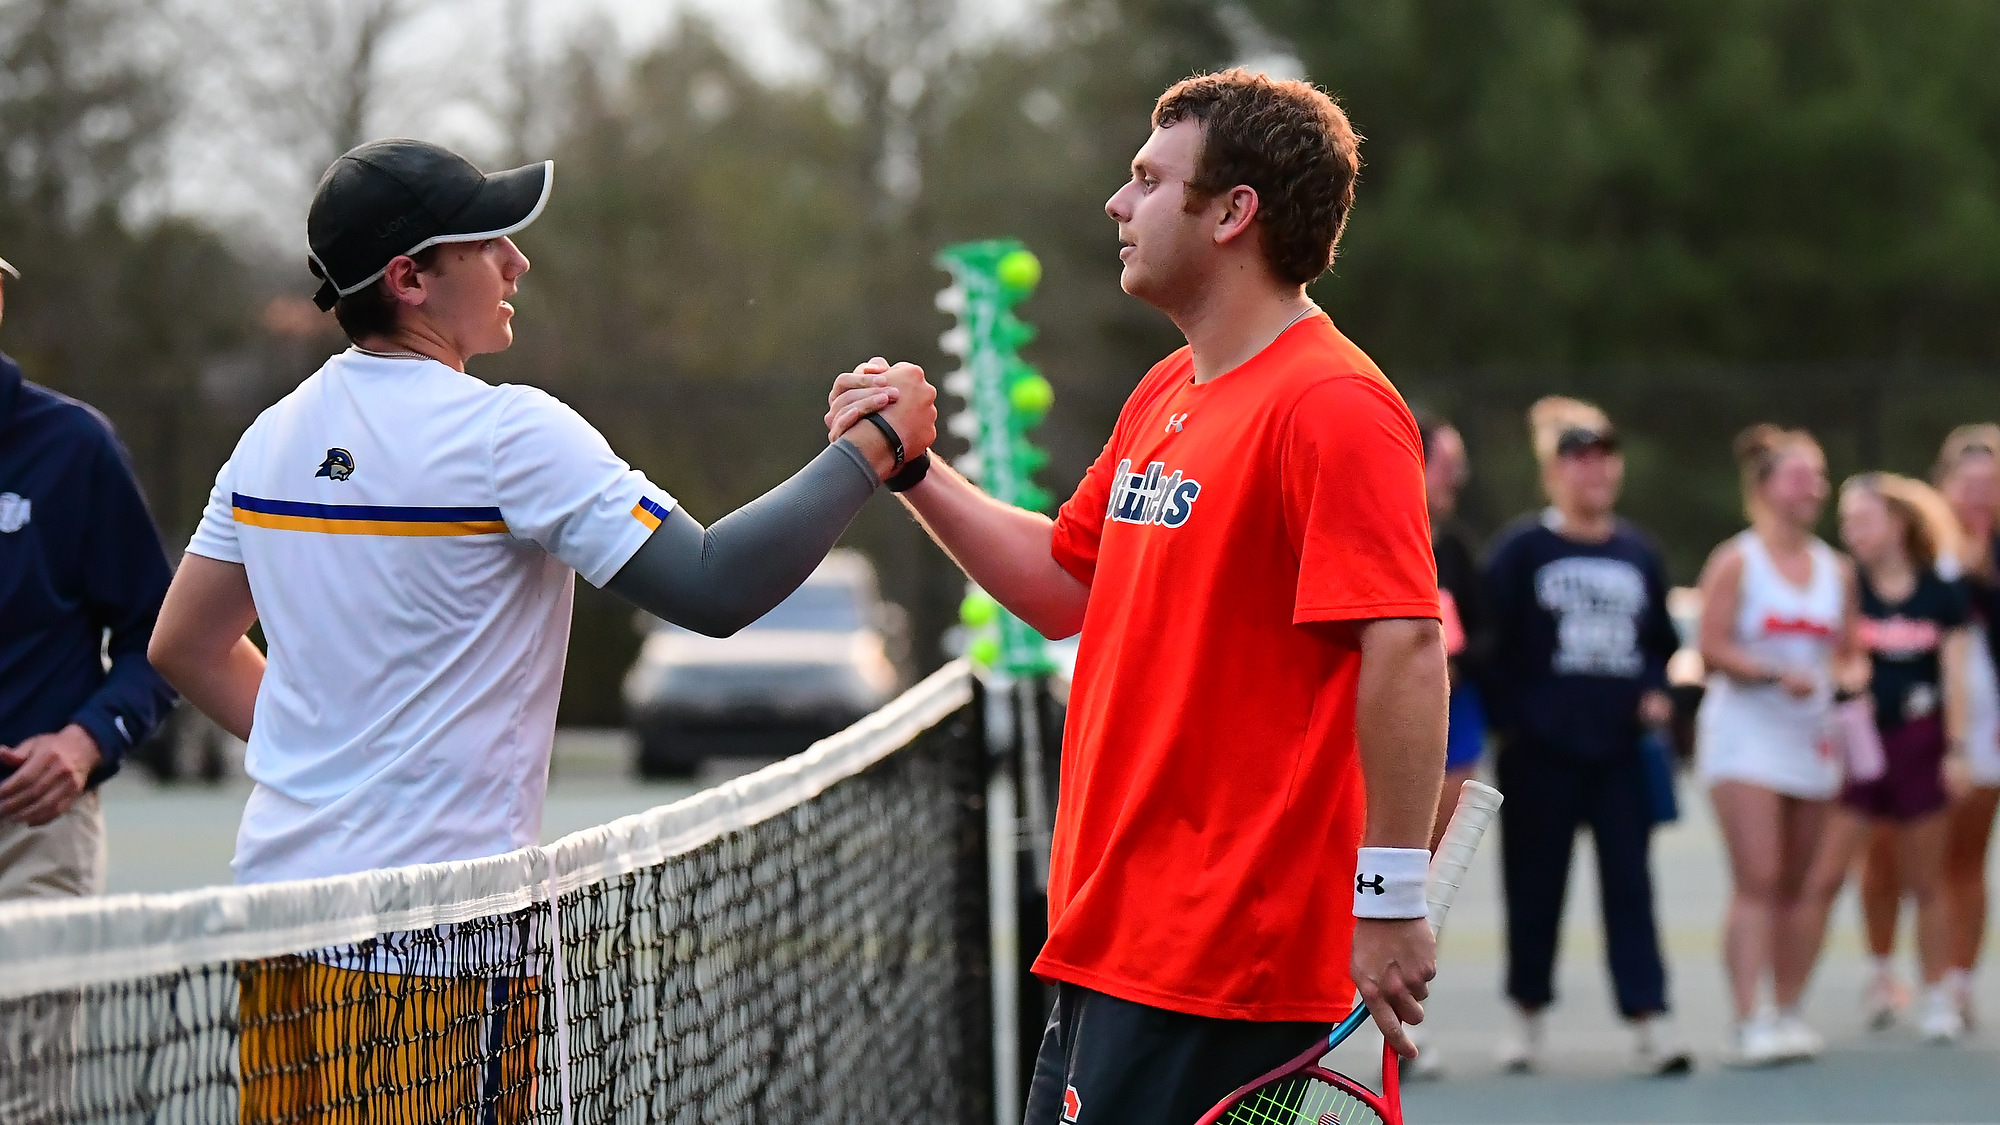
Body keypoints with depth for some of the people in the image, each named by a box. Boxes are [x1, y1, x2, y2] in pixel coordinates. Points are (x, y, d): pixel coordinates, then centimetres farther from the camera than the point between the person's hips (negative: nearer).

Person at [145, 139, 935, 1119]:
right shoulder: (508, 436, -14)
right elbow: (712, 589, -18)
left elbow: (185, 647, 20)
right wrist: (876, 447, -9)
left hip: (280, 883, 7)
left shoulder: (273, 438, 9)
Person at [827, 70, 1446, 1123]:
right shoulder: (1165, 397, 16)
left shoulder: (1330, 406, -15)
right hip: (1112, 937, 10)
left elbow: (1406, 646, -22)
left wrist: (1389, 903, -24)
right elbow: (1066, 584, 27)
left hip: (1222, 957, -9)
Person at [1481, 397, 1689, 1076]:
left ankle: (1649, 1022, -7)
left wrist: (1655, 690, 2)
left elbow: (1662, 640, 20)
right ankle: (1526, 1014, 20)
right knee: (1535, 887, 6)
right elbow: (1491, 639, -6)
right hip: (1540, 751, -3)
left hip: (1622, 748, 3)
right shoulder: (1520, 550, -2)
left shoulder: (1639, 554, 12)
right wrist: (1507, 719, -12)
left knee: (1629, 885, -3)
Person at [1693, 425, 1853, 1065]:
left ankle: (1788, 1015, 13)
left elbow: (1846, 653, 18)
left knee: (1794, 885, 8)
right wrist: (1776, 674, -21)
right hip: (1745, 731, -6)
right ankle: (1748, 1024, -18)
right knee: (1756, 882, -14)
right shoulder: (1735, 563, -4)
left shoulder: (1836, 570, 12)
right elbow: (1712, 650, -10)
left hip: (1812, 738, 6)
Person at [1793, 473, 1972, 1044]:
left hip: (1918, 743, 0)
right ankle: (1785, 1002, -8)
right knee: (1821, 879, -8)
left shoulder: (1942, 594, 1)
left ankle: (1937, 999, 22)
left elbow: (1955, 676, 2)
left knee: (1925, 884, 9)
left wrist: (1956, 749, -4)